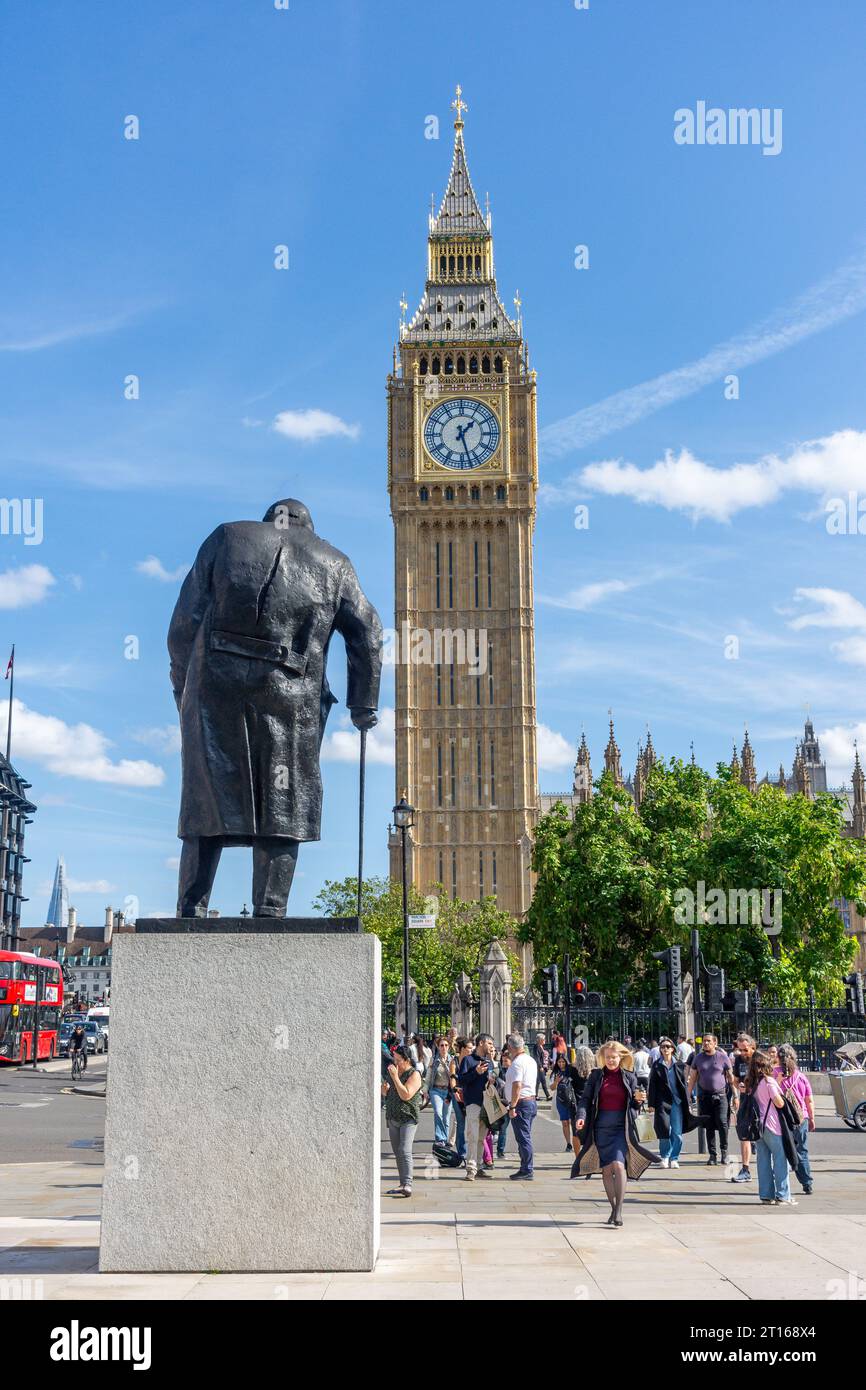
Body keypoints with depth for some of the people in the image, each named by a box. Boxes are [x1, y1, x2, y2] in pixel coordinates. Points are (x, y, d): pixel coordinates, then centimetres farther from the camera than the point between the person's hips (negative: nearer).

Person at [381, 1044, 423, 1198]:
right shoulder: (392, 1071, 12)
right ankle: (402, 1184, 14)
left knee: (404, 1151, -18)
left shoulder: (414, 1074, -10)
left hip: (408, 1118, -7)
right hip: (393, 1118, 7)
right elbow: (387, 1094, 22)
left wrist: (395, 1077, -22)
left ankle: (408, 1184, -22)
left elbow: (406, 1095, -22)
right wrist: (384, 1089, -1)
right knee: (397, 1152, 8)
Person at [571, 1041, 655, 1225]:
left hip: (621, 1127, -2)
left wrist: (638, 1099, -12)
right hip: (601, 1127, 2)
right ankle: (613, 1209, 17)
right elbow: (585, 1098, 4)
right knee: (606, 1169, 5)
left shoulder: (629, 1077, 6)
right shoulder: (596, 1075, 6)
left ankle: (619, 1210, -15)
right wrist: (581, 1116, -13)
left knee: (618, 1165, -18)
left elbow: (634, 1105, 10)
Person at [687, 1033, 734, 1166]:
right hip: (704, 1096, 2)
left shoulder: (723, 1057, 2)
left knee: (722, 1123, -12)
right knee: (709, 1126, 4)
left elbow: (730, 1077, 6)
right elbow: (692, 1078, 13)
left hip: (720, 1095, -2)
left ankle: (724, 1150, 5)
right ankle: (712, 1155, 11)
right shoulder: (698, 1058, 9)